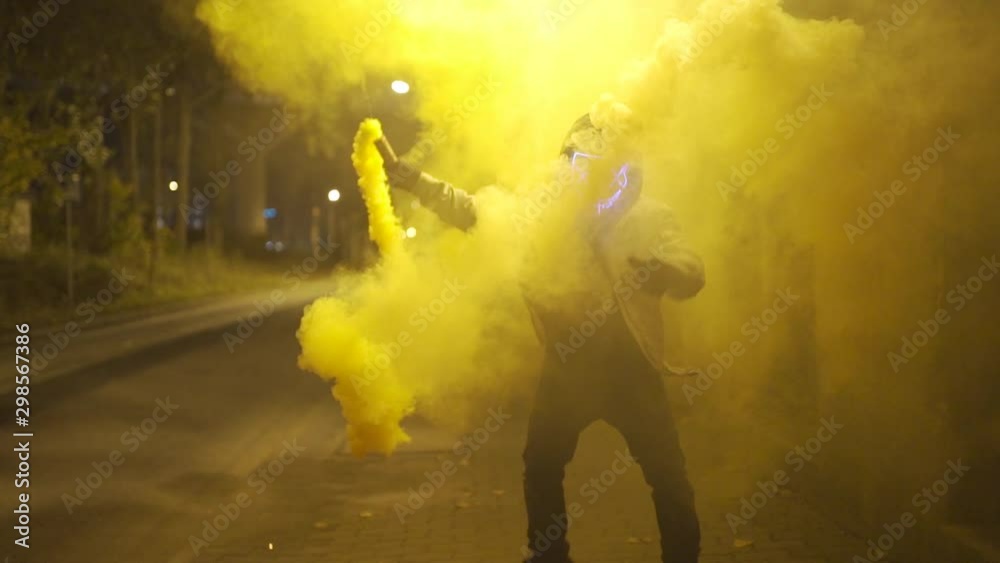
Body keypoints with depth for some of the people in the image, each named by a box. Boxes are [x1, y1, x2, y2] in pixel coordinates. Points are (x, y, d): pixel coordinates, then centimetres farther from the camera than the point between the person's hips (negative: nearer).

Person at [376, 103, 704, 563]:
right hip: (567, 366, 4)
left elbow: (692, 274, -20)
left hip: (628, 367, -3)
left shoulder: (649, 217, -5)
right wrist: (405, 174, -7)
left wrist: (659, 269, -45)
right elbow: (472, 210, 2)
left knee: (668, 478, 1)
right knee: (541, 466, 15)